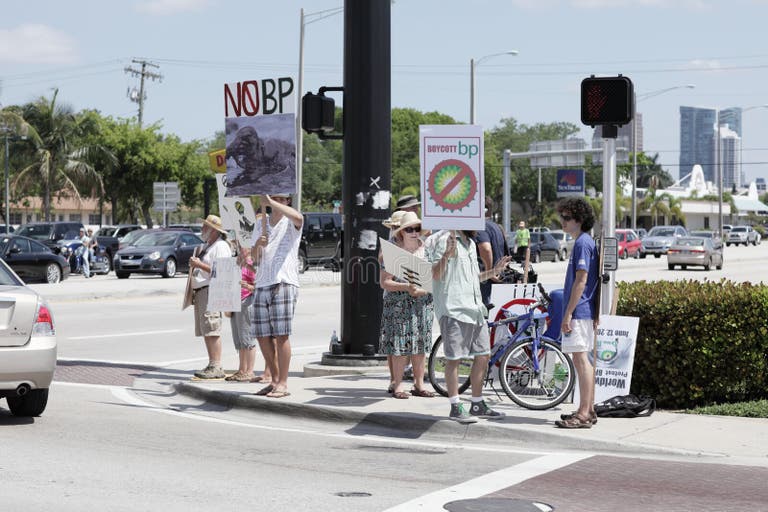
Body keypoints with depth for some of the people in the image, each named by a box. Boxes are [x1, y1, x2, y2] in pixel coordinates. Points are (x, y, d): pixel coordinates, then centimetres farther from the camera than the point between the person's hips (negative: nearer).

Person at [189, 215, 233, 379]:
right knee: (206, 331, 9)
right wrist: (194, 265, 14)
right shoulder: (207, 246, 24)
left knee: (212, 330, -15)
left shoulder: (221, 247, -9)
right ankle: (212, 366, 11)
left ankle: (216, 367, -17)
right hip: (200, 291, 11)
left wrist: (199, 265, -16)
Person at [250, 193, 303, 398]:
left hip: (284, 283, -6)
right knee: (262, 335, 6)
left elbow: (298, 217, -24)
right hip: (262, 284, 6)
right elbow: (255, 258, 16)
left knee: (281, 335, -10)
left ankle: (283, 384, -7)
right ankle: (274, 380, 17)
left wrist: (270, 202, -23)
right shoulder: (261, 224, 19)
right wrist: (258, 245, -6)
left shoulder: (291, 223, 3)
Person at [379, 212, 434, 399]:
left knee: (420, 344, 5)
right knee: (399, 344, -6)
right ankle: (397, 385, 1)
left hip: (422, 304, 4)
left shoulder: (426, 250, 8)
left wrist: (423, 290, -11)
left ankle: (419, 384, 13)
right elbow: (384, 282, -8)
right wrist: (406, 287, -21)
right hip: (398, 304, -4)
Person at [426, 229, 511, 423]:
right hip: (453, 310, -9)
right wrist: (446, 254, -30)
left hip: (474, 309, 9)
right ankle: (455, 407, 4)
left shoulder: (470, 244, 19)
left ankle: (477, 405, 20)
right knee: (454, 358, -2)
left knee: (483, 356, 10)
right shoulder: (446, 240, -9)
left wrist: (494, 271, 18)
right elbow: (435, 275, -16)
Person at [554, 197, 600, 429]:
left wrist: (568, 314, -19)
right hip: (584, 312, 10)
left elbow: (581, 281, -19)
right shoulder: (583, 242, 17)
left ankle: (584, 414, -9)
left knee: (580, 358, -9)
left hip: (579, 312, -10)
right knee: (582, 359, 13)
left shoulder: (583, 243, -13)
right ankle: (587, 410, 18)